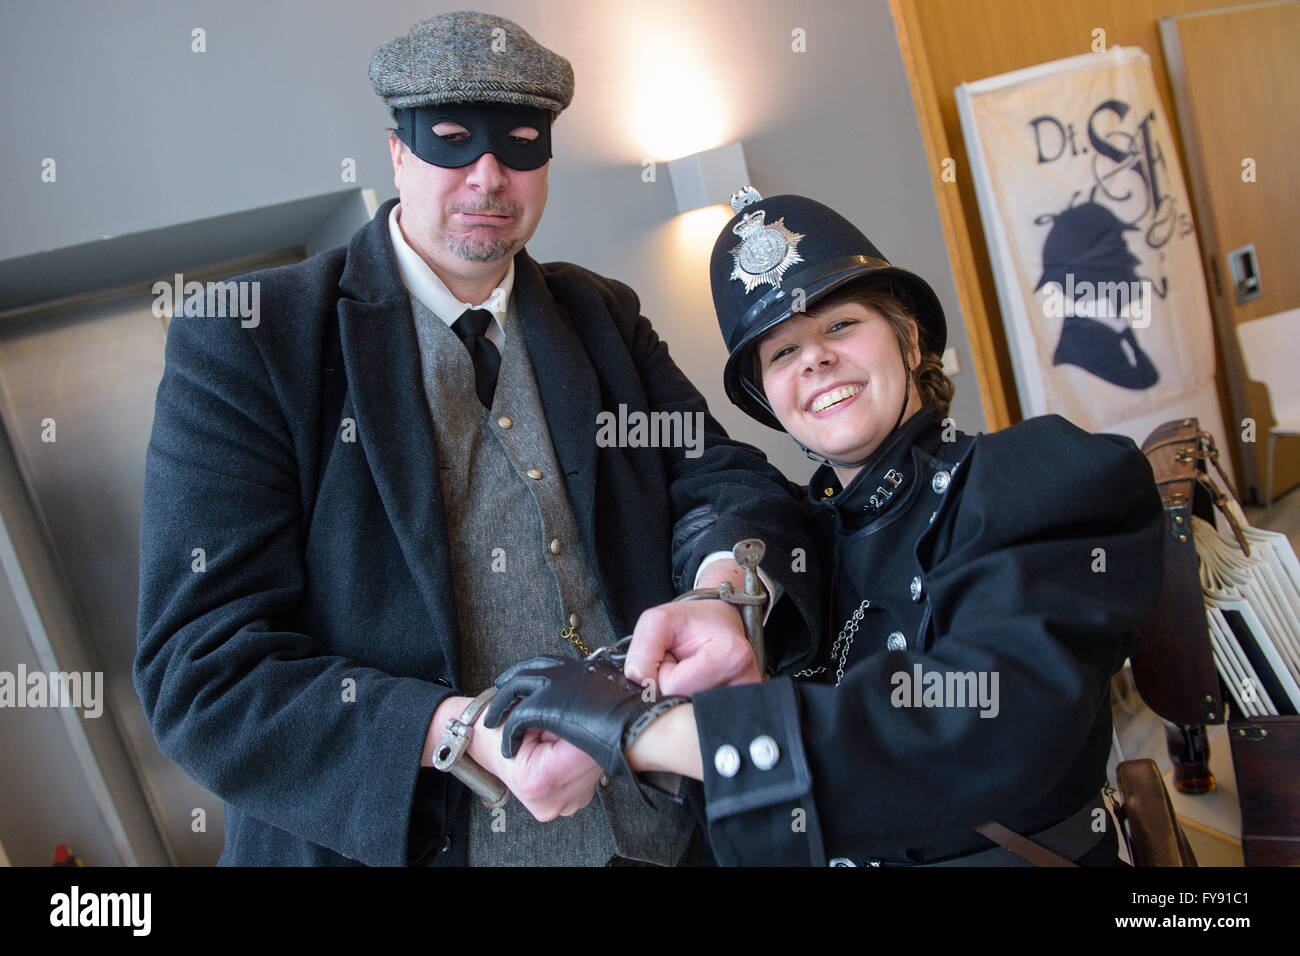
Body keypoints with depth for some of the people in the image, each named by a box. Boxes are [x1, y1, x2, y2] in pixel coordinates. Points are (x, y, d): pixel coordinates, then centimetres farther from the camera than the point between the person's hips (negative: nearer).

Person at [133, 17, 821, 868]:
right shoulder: (244, 339, -10)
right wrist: (462, 733, -28)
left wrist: (724, 588, -26)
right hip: (397, 844, -4)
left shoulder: (603, 316, 6)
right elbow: (201, 668, -15)